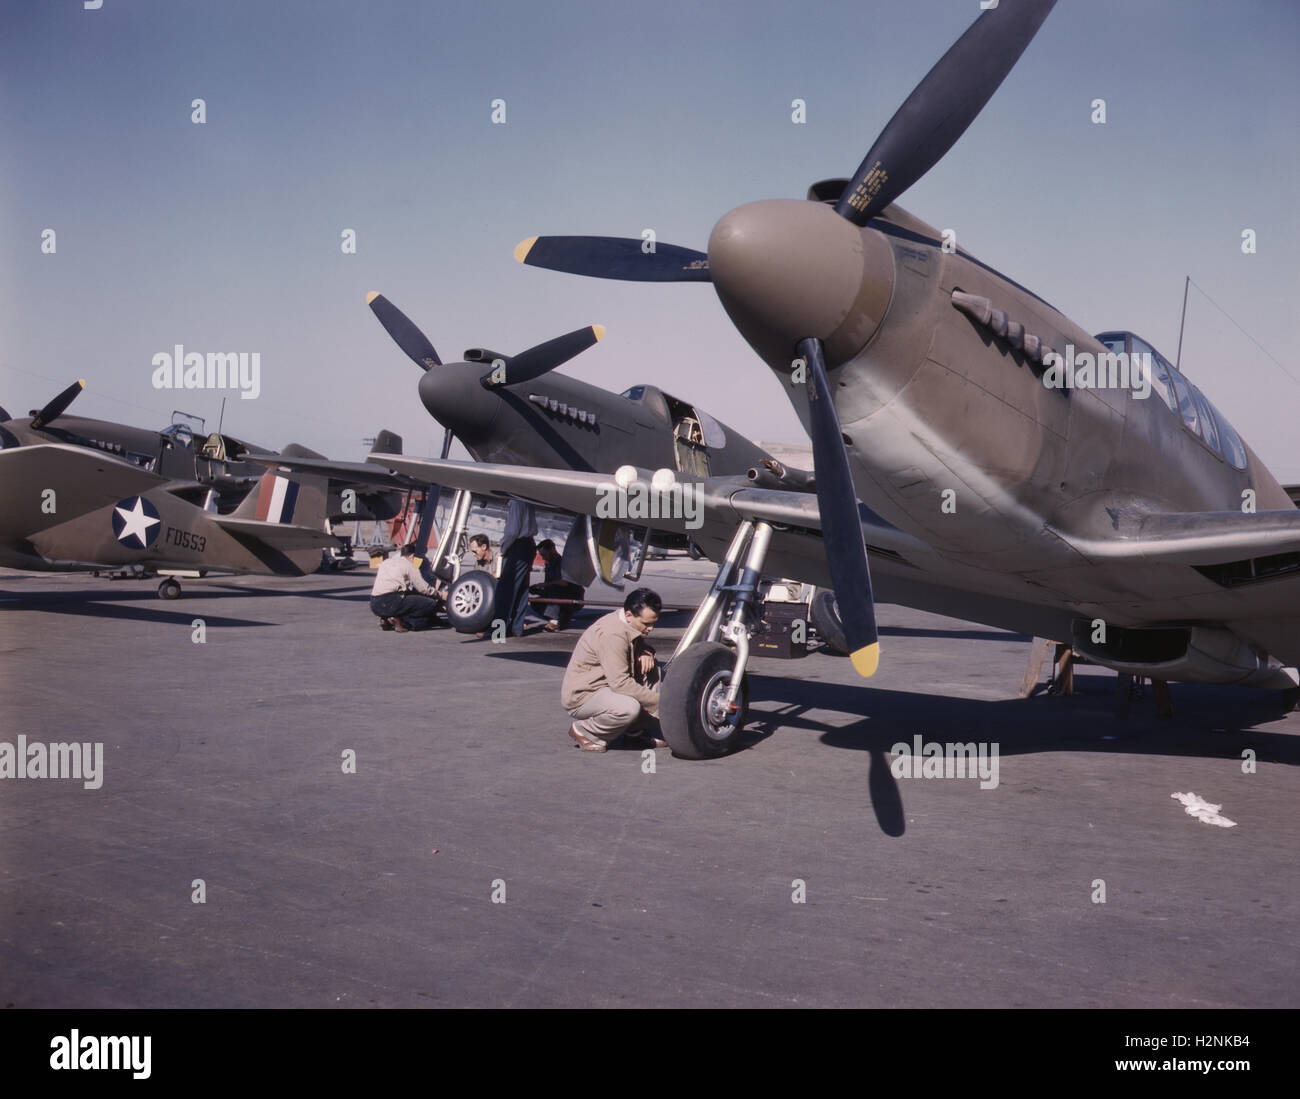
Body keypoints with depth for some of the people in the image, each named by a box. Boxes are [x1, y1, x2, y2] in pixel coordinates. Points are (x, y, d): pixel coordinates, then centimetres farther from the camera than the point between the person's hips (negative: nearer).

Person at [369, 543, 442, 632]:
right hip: (390, 604, -8)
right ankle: (399, 620, -11)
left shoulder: (385, 563, 24)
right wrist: (438, 594, 20)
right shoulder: (409, 565, 4)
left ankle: (385, 620, 9)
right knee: (431, 604, -4)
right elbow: (422, 588, 2)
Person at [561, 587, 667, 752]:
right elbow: (620, 683, -32)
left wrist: (647, 652, -3)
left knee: (655, 673, 0)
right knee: (628, 707, -35)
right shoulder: (612, 634, -28)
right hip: (581, 696, -10)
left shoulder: (628, 626, 2)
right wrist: (658, 701, -26)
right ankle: (583, 730, -9)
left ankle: (635, 732, 9)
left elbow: (641, 643, 24)